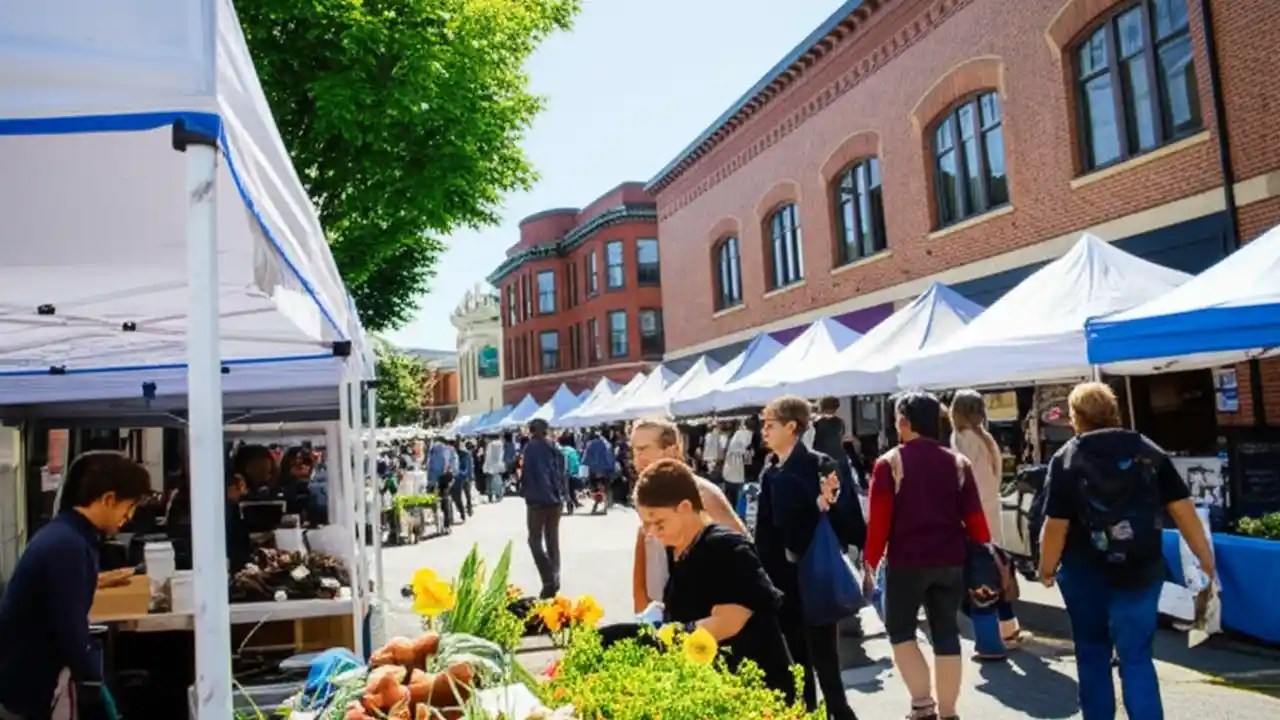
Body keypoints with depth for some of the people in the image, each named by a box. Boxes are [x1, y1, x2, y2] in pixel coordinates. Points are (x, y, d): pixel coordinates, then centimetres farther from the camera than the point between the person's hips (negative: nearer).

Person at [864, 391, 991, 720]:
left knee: (900, 629, 12)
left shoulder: (889, 463, -6)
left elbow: (878, 520, -9)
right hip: (951, 561, 4)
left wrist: (871, 561, -2)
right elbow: (974, 516, 4)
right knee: (947, 634, 12)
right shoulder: (958, 463, 5)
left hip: (907, 561, -4)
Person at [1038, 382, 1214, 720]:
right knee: (1136, 658, 8)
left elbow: (1056, 525, -11)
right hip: (1140, 572, 2)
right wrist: (1206, 559, 8)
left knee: (1092, 656, 15)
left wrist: (1046, 569, 2)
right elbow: (1182, 509, 0)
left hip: (1085, 574, -2)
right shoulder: (1149, 451, 2)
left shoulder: (1066, 459, -7)